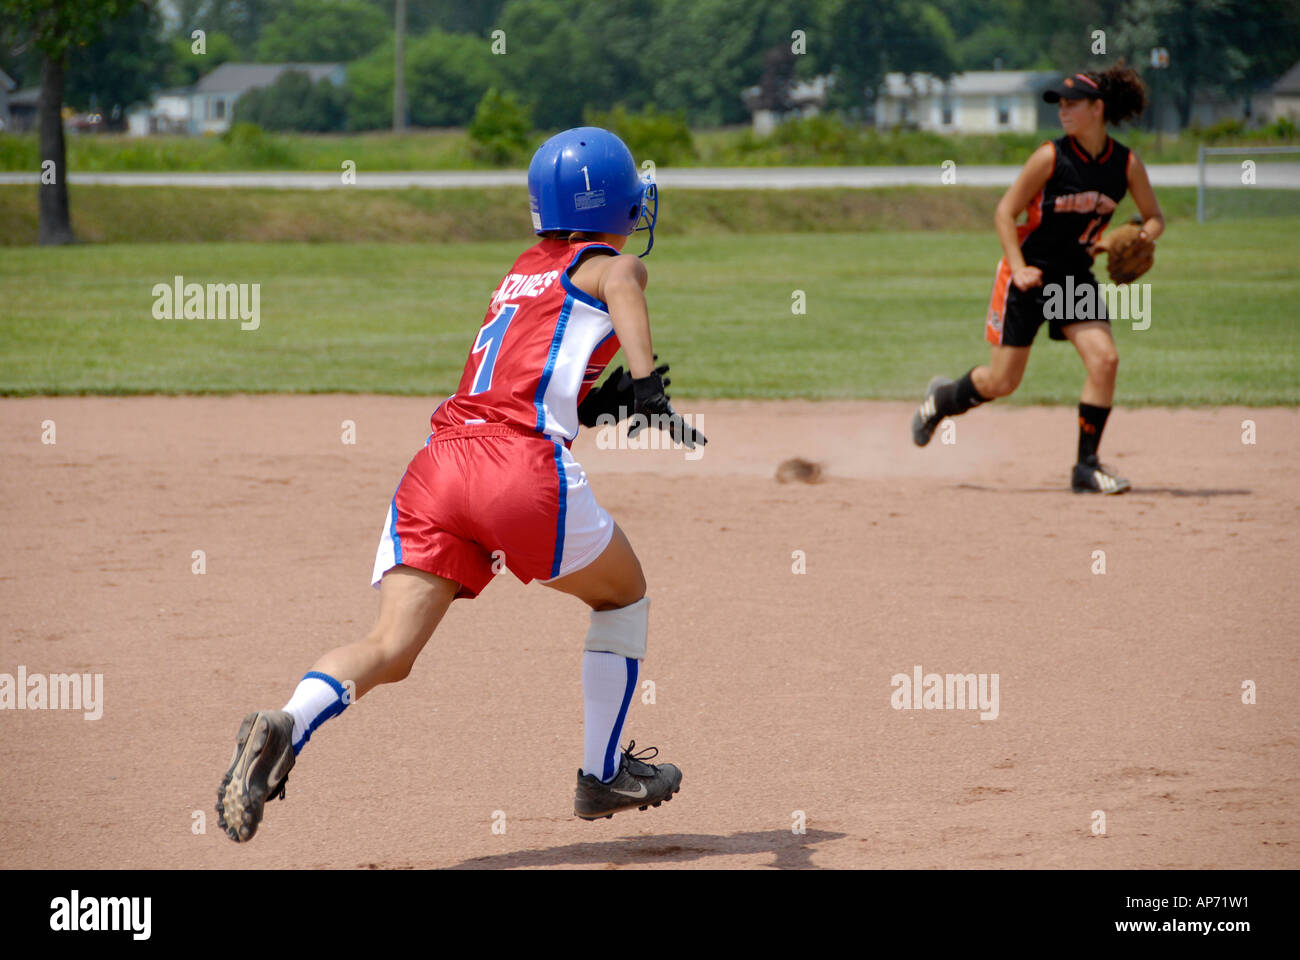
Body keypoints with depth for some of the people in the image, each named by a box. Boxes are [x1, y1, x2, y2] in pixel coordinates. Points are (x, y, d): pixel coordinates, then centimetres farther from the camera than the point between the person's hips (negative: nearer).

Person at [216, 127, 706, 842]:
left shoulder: (521, 273, 31)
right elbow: (620, 287, -13)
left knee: (389, 648, -7)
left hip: (437, 461, 5)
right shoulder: (613, 265, 12)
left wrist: (618, 399, 30)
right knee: (622, 595, 22)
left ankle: (286, 725, -34)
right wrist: (647, 386, -27)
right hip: (524, 465, -5)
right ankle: (603, 773, 25)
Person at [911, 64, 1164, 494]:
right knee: (1002, 381, -1)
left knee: (1104, 359, -16)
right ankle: (942, 399, 32)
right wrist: (1019, 268, -19)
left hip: (1075, 276, 3)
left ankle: (1087, 466, -6)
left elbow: (1154, 217, 8)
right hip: (1028, 274, -3)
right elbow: (1005, 212, -9)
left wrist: (1140, 237, -15)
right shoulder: (1051, 157, -15)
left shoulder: (1126, 163, -5)